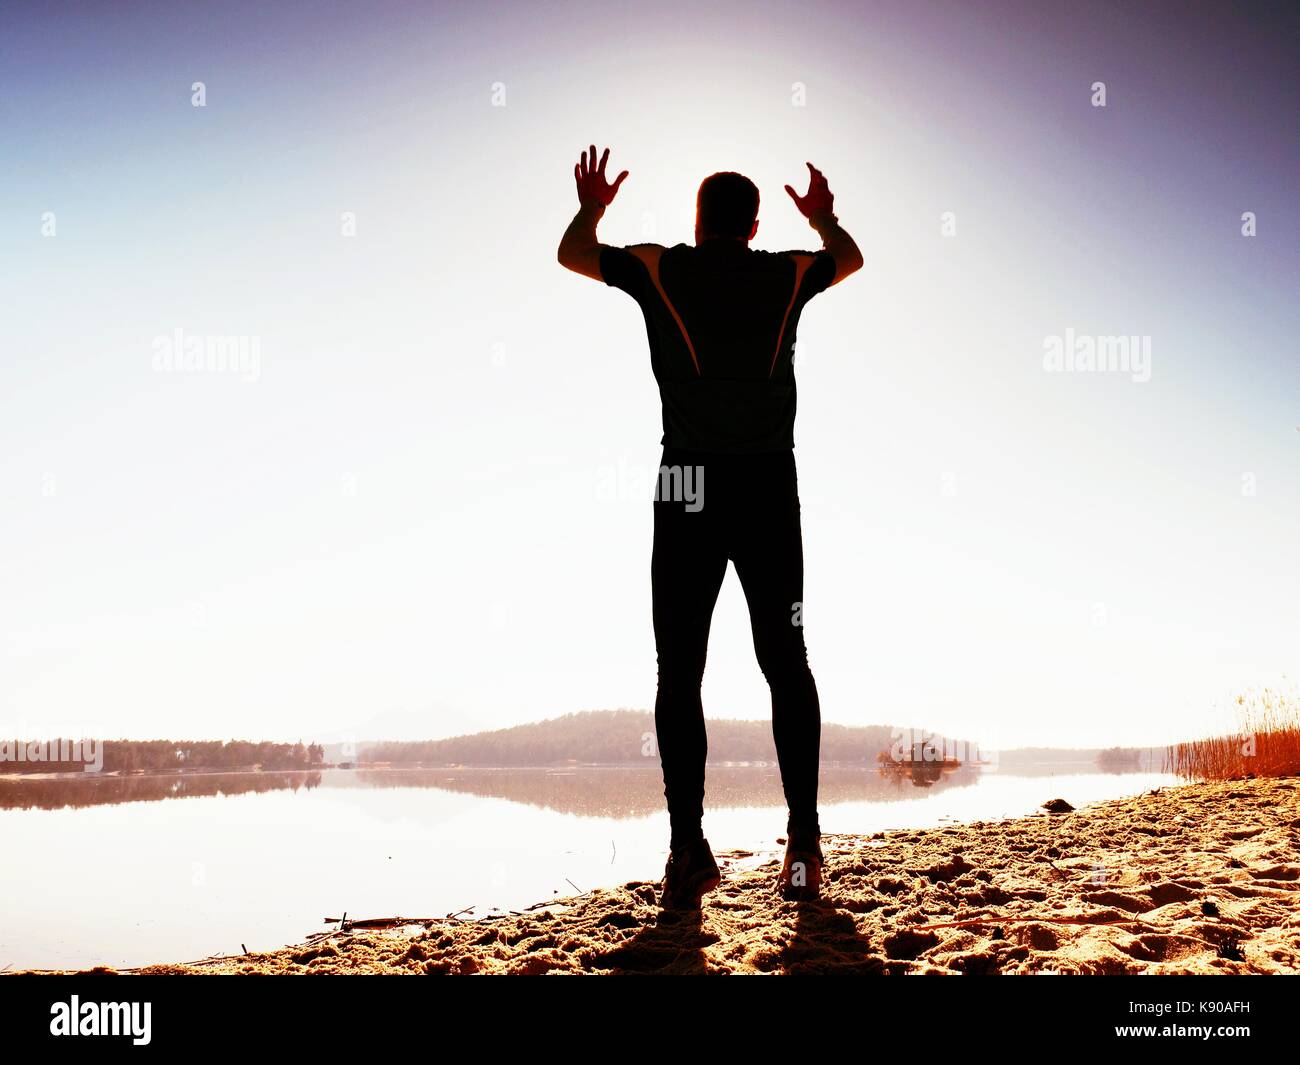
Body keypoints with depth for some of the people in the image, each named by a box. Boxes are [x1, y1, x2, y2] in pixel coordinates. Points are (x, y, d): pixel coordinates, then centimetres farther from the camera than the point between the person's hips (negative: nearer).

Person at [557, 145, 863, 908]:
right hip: (770, 487, 2)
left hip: (689, 489, -1)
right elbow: (852, 259, 32)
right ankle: (805, 844, 5)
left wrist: (591, 207, 41)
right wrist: (823, 216, 50)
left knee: (680, 672, 3)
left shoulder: (661, 270, 4)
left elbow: (572, 253, 22)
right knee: (786, 664, 9)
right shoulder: (788, 274, 8)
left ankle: (690, 851, -1)